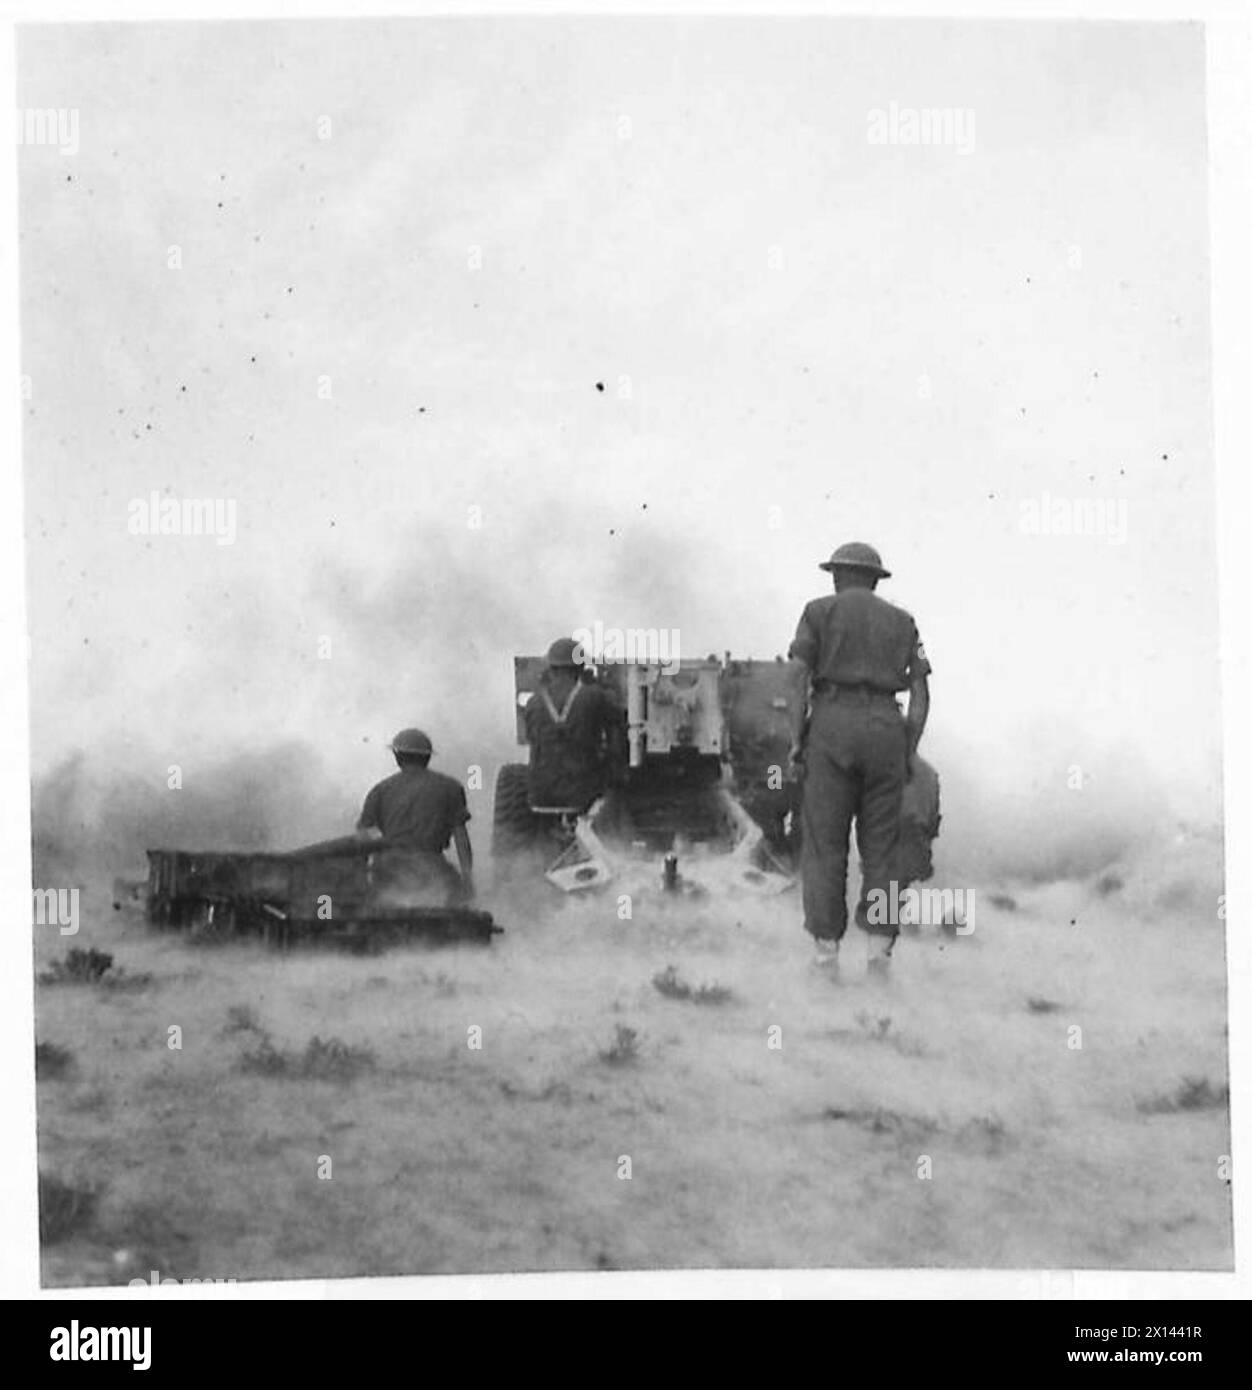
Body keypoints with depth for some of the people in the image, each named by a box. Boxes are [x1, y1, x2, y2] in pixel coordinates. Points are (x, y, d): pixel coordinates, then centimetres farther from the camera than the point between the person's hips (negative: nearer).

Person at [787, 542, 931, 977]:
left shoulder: (819, 611, 9)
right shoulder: (902, 622, 17)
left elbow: (798, 677, -3)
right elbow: (921, 692, 7)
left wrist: (796, 741, -1)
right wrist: (910, 753, 8)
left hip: (832, 728, -2)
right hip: (885, 731, 2)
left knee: (824, 843, 2)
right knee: (880, 846, 8)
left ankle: (827, 950, -4)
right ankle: (879, 947, -4)